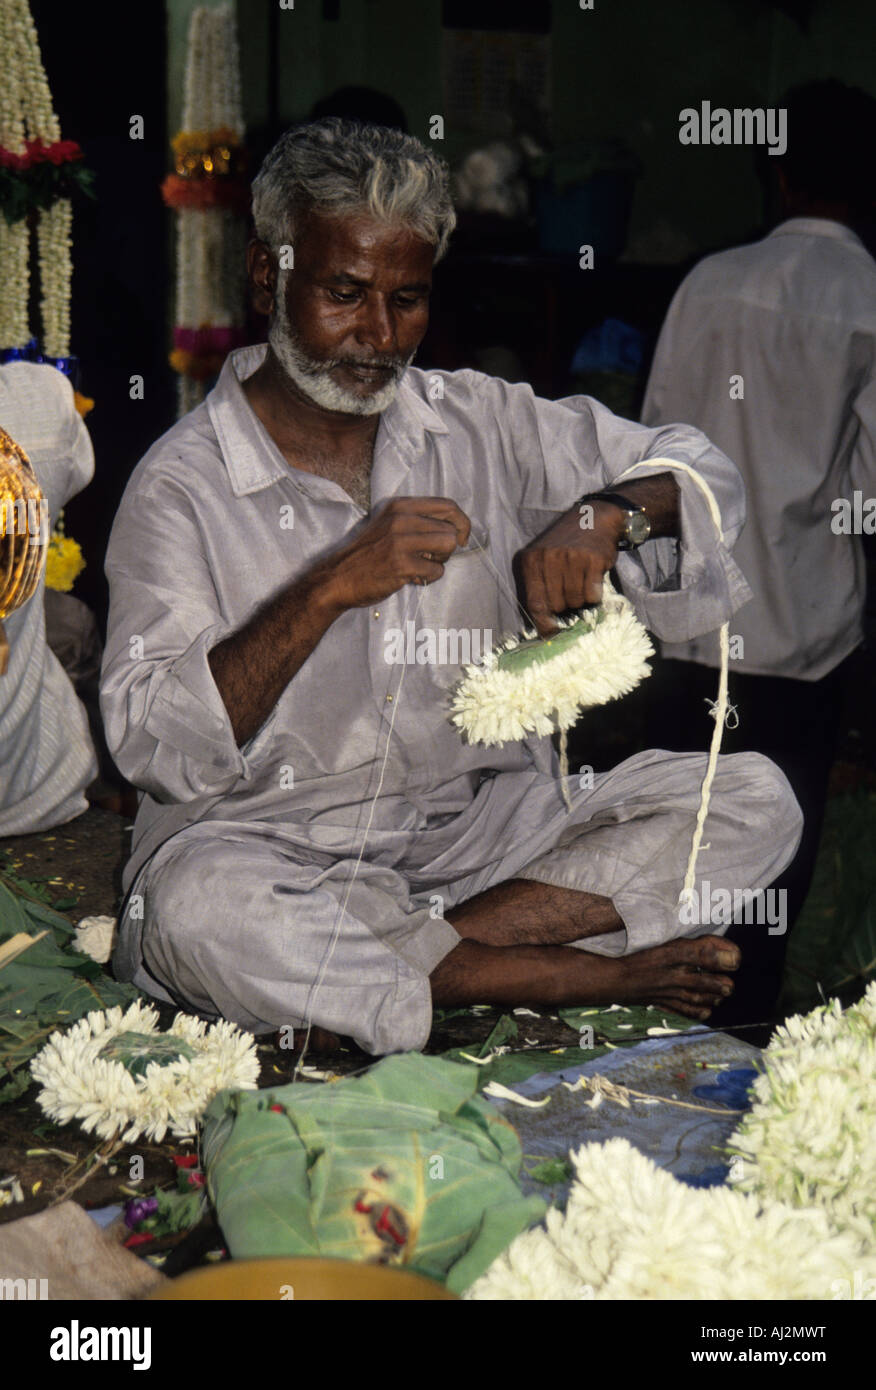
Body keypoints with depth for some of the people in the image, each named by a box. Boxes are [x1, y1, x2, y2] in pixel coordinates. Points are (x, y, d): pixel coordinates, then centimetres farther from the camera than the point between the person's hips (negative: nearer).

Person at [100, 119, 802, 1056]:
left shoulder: (480, 424, 7)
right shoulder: (182, 486, -5)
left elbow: (699, 471, 10)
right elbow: (152, 746, -15)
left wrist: (608, 515, -13)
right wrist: (330, 588, -25)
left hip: (482, 822, 4)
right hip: (277, 850, -3)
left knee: (753, 802, -12)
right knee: (198, 905, -38)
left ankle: (415, 954, -21)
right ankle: (588, 974, -20)